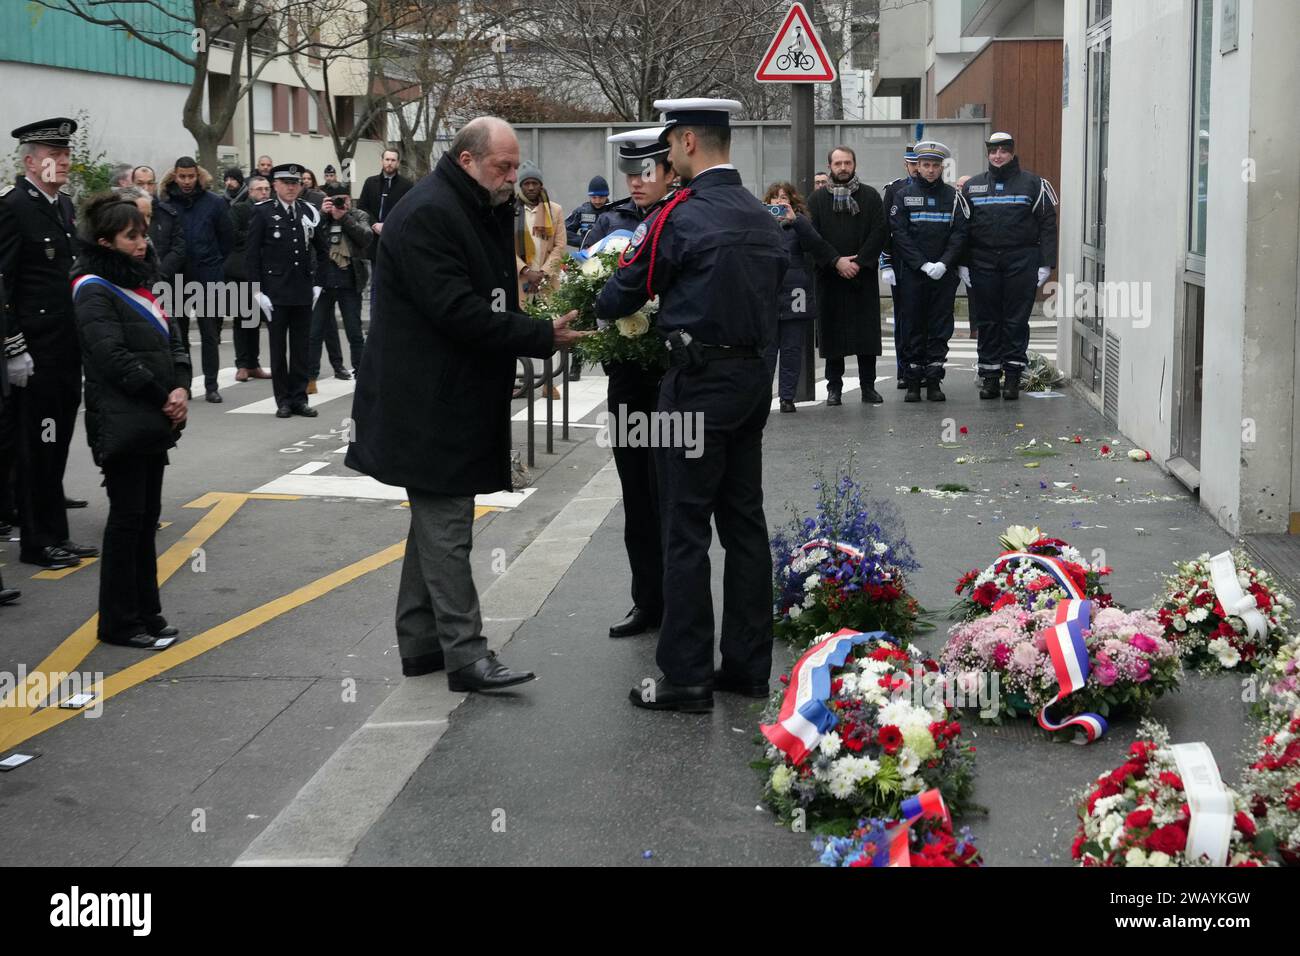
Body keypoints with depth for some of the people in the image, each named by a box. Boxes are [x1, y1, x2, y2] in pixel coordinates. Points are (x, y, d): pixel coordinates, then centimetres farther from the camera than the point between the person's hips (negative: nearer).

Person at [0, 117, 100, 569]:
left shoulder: (64, 205, 13)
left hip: (67, 351, 8)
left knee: (56, 445, 14)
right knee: (37, 447, 0)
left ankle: (55, 536, 23)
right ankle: (38, 541, 10)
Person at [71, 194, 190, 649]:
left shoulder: (137, 282, 16)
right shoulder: (94, 291, -10)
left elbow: (173, 341, 14)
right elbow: (113, 357, -18)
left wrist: (181, 389, -3)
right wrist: (163, 397, -13)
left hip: (154, 422, 8)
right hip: (121, 422, -8)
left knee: (147, 516, 12)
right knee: (127, 518, -3)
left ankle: (145, 612, 20)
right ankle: (118, 623, 5)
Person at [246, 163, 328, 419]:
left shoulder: (309, 212, 7)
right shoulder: (263, 213, -2)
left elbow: (321, 249, 13)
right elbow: (252, 255, -3)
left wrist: (318, 282, 5)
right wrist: (258, 291, -9)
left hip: (303, 291, 3)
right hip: (276, 291, -3)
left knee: (301, 347, 6)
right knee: (279, 347, 4)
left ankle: (299, 398, 14)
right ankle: (283, 400, 10)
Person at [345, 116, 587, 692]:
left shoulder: (478, 212, 15)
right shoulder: (427, 214, -18)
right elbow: (459, 312, -25)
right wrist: (543, 337, -23)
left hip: (455, 400, 10)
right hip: (429, 403, -10)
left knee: (438, 520, 15)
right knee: (446, 526, -7)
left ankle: (420, 643, 23)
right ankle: (465, 654, -4)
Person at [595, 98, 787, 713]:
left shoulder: (679, 215, -12)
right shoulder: (763, 218, 11)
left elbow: (624, 294, -6)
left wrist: (599, 311, 16)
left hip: (699, 384, -8)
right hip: (753, 376, 8)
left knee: (686, 531, -2)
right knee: (744, 524, 12)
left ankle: (687, 679, 1)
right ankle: (748, 666, 19)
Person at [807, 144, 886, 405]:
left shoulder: (870, 196, 7)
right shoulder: (817, 199, 7)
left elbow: (878, 233, -1)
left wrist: (859, 262, -11)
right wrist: (836, 261, -12)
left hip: (863, 276, 0)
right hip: (829, 276, 0)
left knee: (867, 332, 0)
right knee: (832, 332, 1)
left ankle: (868, 386, 8)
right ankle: (834, 386, 9)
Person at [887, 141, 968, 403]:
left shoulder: (953, 197, 8)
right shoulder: (903, 195, 4)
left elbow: (959, 233, 1)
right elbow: (899, 234, -4)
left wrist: (943, 264, -13)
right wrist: (923, 265, -12)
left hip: (944, 273, 1)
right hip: (912, 273, -1)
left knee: (940, 327, 2)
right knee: (912, 327, 1)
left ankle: (934, 381, 8)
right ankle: (913, 382, 6)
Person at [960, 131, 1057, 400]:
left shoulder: (1033, 184, 4)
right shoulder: (972, 186, 12)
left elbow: (1047, 224, 0)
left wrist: (1046, 264, -7)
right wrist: (961, 263, 2)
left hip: (1021, 262, -2)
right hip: (983, 262, 2)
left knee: (1016, 320, -1)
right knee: (988, 321, 5)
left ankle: (1013, 377, 4)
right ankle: (990, 376, 12)